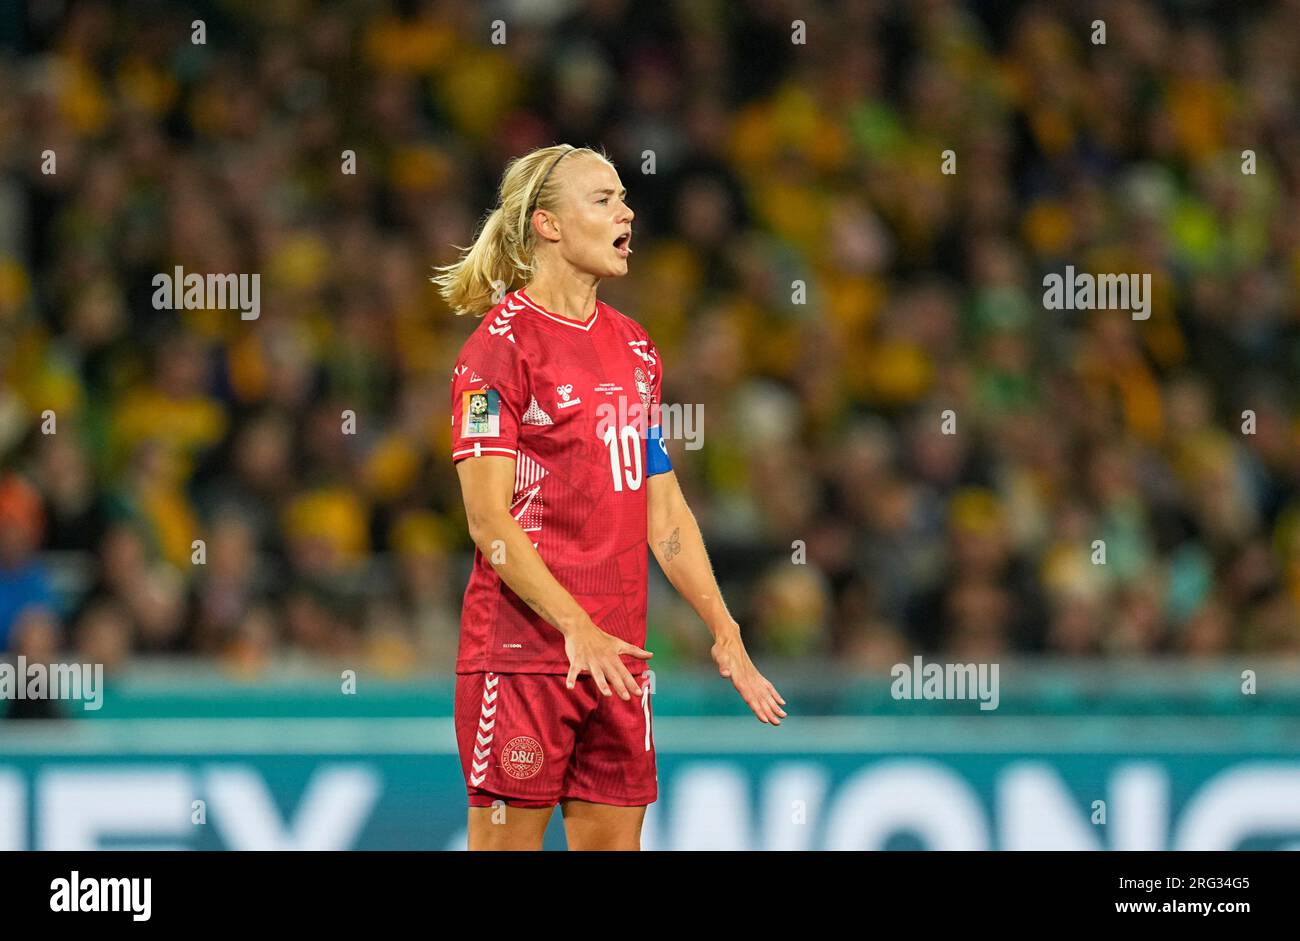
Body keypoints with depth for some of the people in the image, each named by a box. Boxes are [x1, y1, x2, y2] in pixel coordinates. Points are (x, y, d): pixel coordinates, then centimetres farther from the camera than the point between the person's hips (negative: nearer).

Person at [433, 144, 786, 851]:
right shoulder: (502, 343, -7)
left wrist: (724, 632, 12)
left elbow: (663, 512, 19)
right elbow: (488, 519, -14)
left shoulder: (633, 347, 15)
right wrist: (576, 627, -22)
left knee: (615, 839, 5)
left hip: (616, 656, 7)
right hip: (521, 651, -7)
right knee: (508, 840, -5)